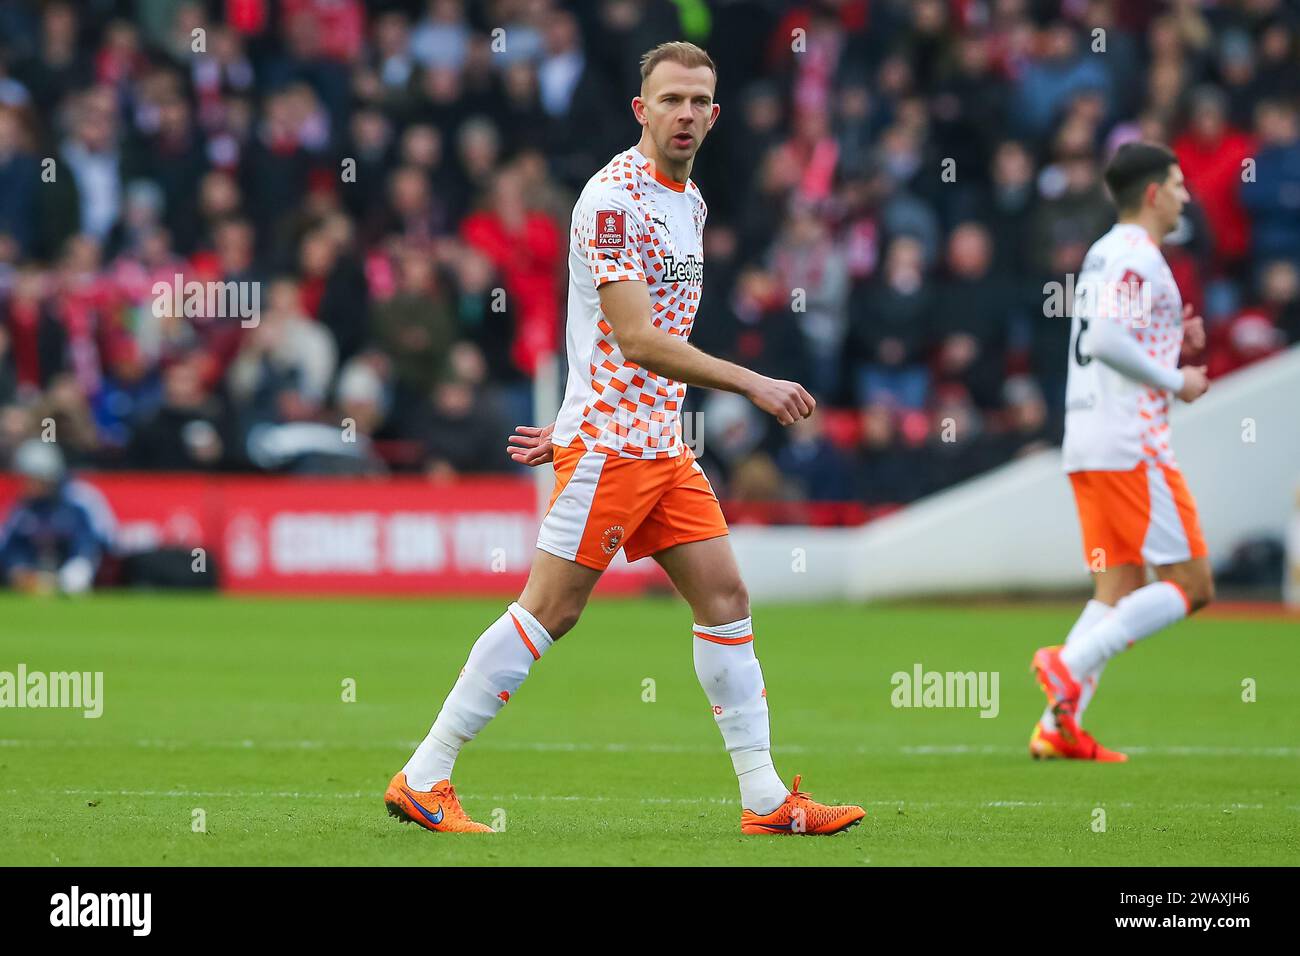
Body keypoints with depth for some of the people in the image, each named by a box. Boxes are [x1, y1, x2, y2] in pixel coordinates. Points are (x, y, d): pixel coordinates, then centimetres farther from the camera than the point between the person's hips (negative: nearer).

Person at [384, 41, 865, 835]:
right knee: (549, 611, -8)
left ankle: (767, 799, 6)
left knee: (725, 597, 4)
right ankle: (422, 779, -2)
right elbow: (634, 337, -22)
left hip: (664, 442, 9)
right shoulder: (613, 196, -14)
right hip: (606, 444, -9)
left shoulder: (689, 202, 14)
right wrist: (752, 383, -22)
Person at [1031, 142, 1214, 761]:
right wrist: (1176, 382, -12)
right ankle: (1069, 665, -17)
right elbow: (1108, 341, -23)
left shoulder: (1104, 253, 19)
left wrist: (1174, 338, 15)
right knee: (1191, 586, -6)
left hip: (1087, 444, 10)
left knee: (1120, 592, 9)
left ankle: (1058, 728, 0)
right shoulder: (1137, 258, -11)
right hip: (1130, 445, -10)